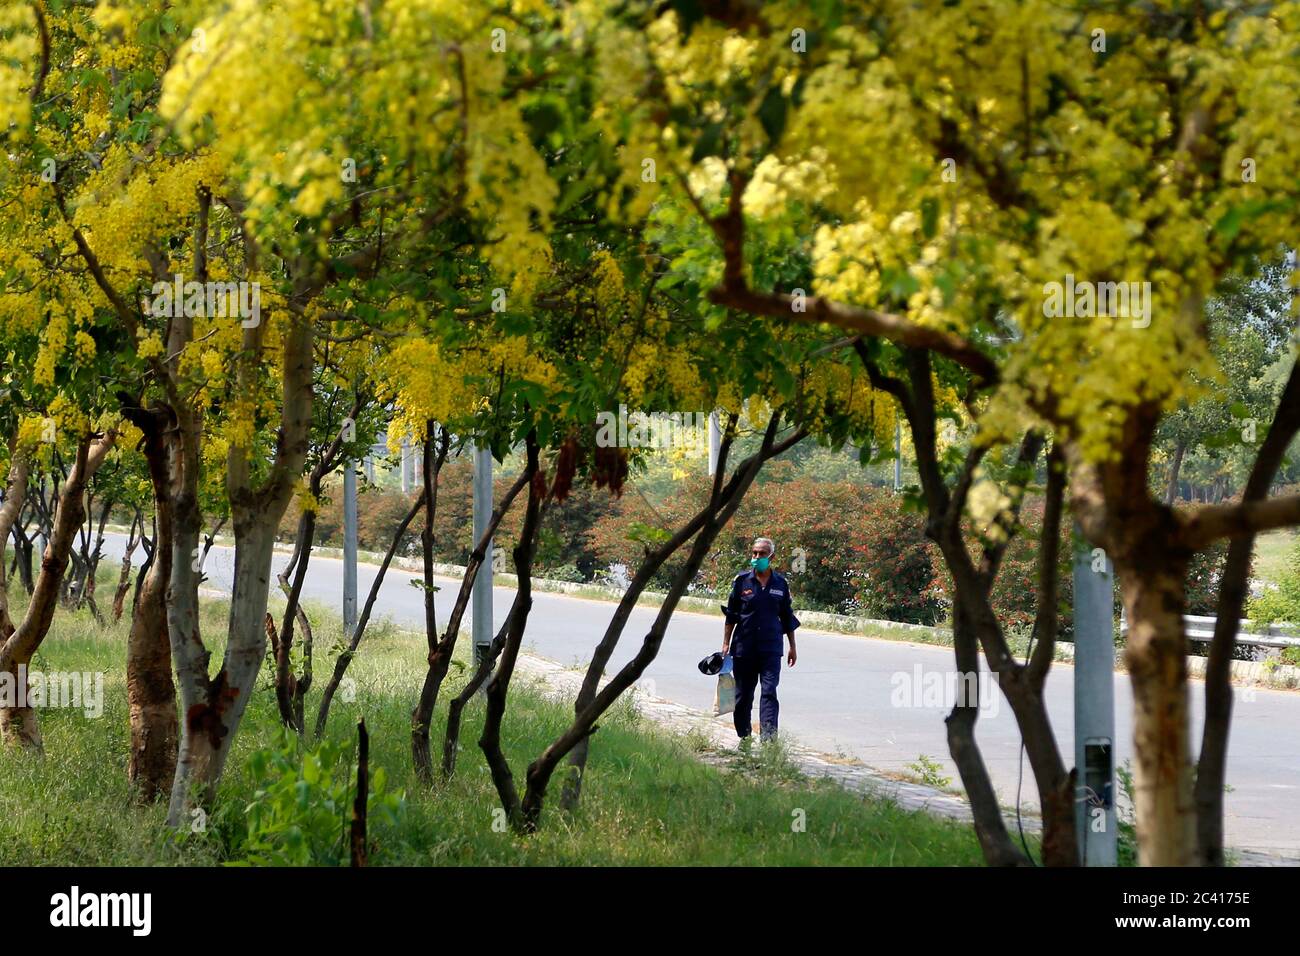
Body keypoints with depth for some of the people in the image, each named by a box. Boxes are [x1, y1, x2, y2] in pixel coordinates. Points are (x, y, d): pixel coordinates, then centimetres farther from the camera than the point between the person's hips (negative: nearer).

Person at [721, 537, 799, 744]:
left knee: (769, 691, -11)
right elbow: (731, 614, 5)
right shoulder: (742, 581, 1)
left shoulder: (780, 583, 5)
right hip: (744, 647, 0)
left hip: (771, 647, 0)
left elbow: (787, 618, 12)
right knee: (743, 694, 8)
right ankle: (744, 738, 21)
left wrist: (792, 647, 13)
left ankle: (768, 738, -18)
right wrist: (726, 643, 1)